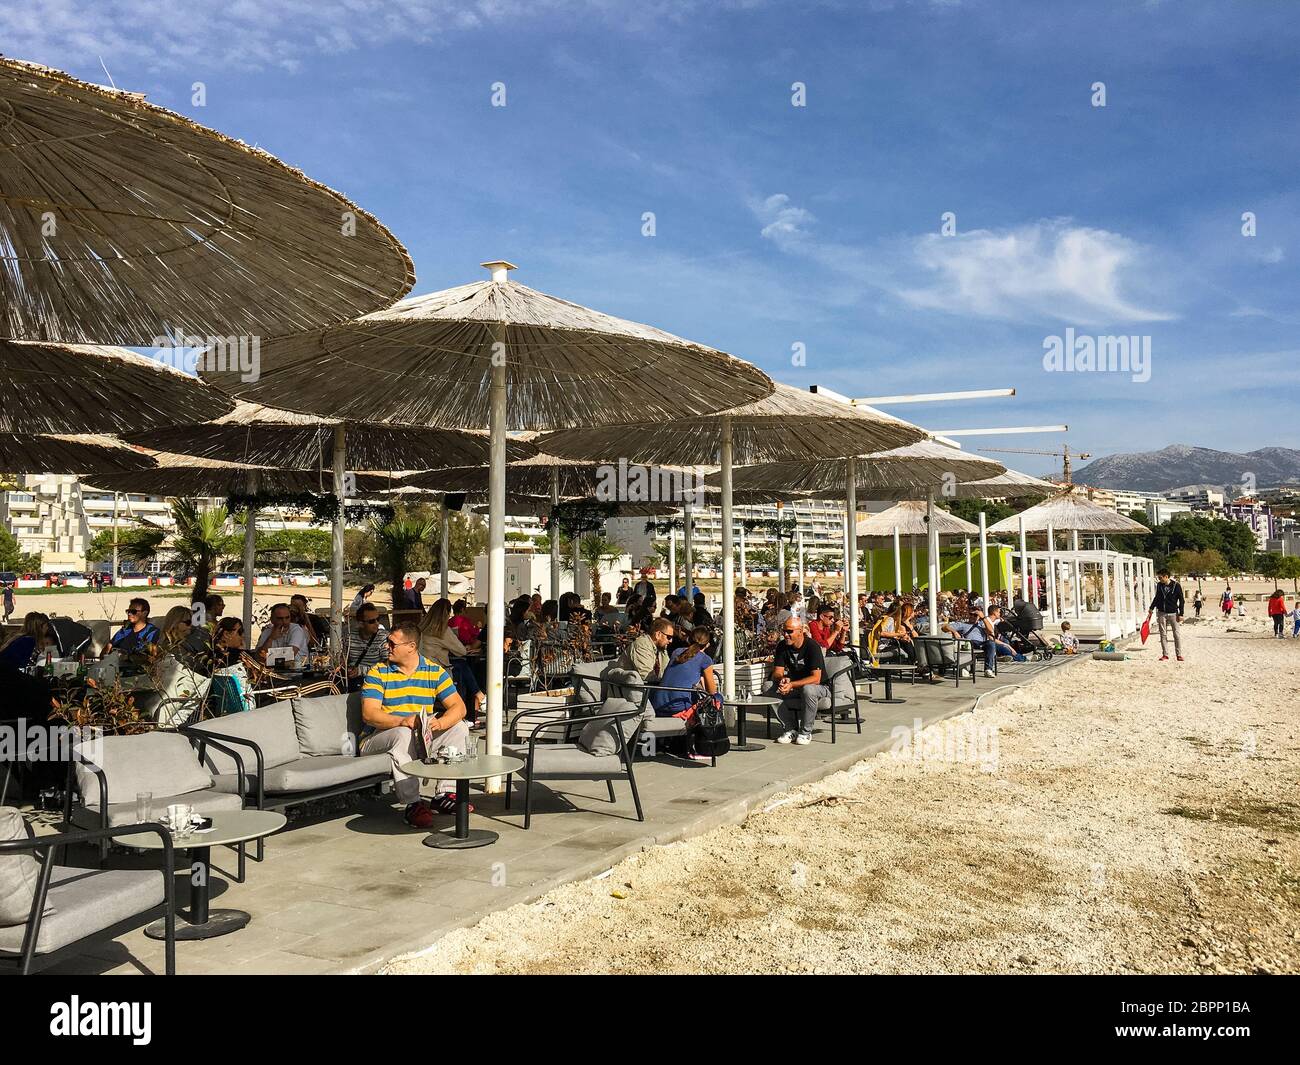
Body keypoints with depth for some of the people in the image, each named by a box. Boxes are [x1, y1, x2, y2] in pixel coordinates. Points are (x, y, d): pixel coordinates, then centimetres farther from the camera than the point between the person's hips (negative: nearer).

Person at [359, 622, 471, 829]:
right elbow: (369, 714, -16)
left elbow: (458, 707, -4)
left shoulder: (434, 671, 3)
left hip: (422, 738, 4)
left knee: (459, 727, -12)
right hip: (380, 739, -4)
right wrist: (402, 721, -33)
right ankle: (412, 805, -33)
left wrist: (440, 723, -26)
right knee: (404, 734, -35)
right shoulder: (377, 673, -3)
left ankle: (445, 794, -13)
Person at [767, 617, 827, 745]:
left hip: (819, 688, -5)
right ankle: (791, 729, -6)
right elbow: (776, 673, -4)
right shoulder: (782, 646, -3)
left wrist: (792, 685, -39)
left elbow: (816, 678, -28)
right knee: (771, 690, -20)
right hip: (794, 687, 5)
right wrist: (782, 679, -30)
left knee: (808, 689, -39)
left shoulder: (812, 646, -20)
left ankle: (806, 732, -19)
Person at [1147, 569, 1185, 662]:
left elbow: (1181, 600, -5)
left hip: (1173, 613, -4)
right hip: (1161, 613, 4)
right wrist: (1151, 608, 18)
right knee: (1163, 635, 4)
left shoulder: (1176, 586, -8)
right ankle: (1165, 655, 9)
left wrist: (1181, 614, -8)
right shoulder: (1159, 585, 4)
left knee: (1177, 634, -1)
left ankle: (1179, 654, 6)